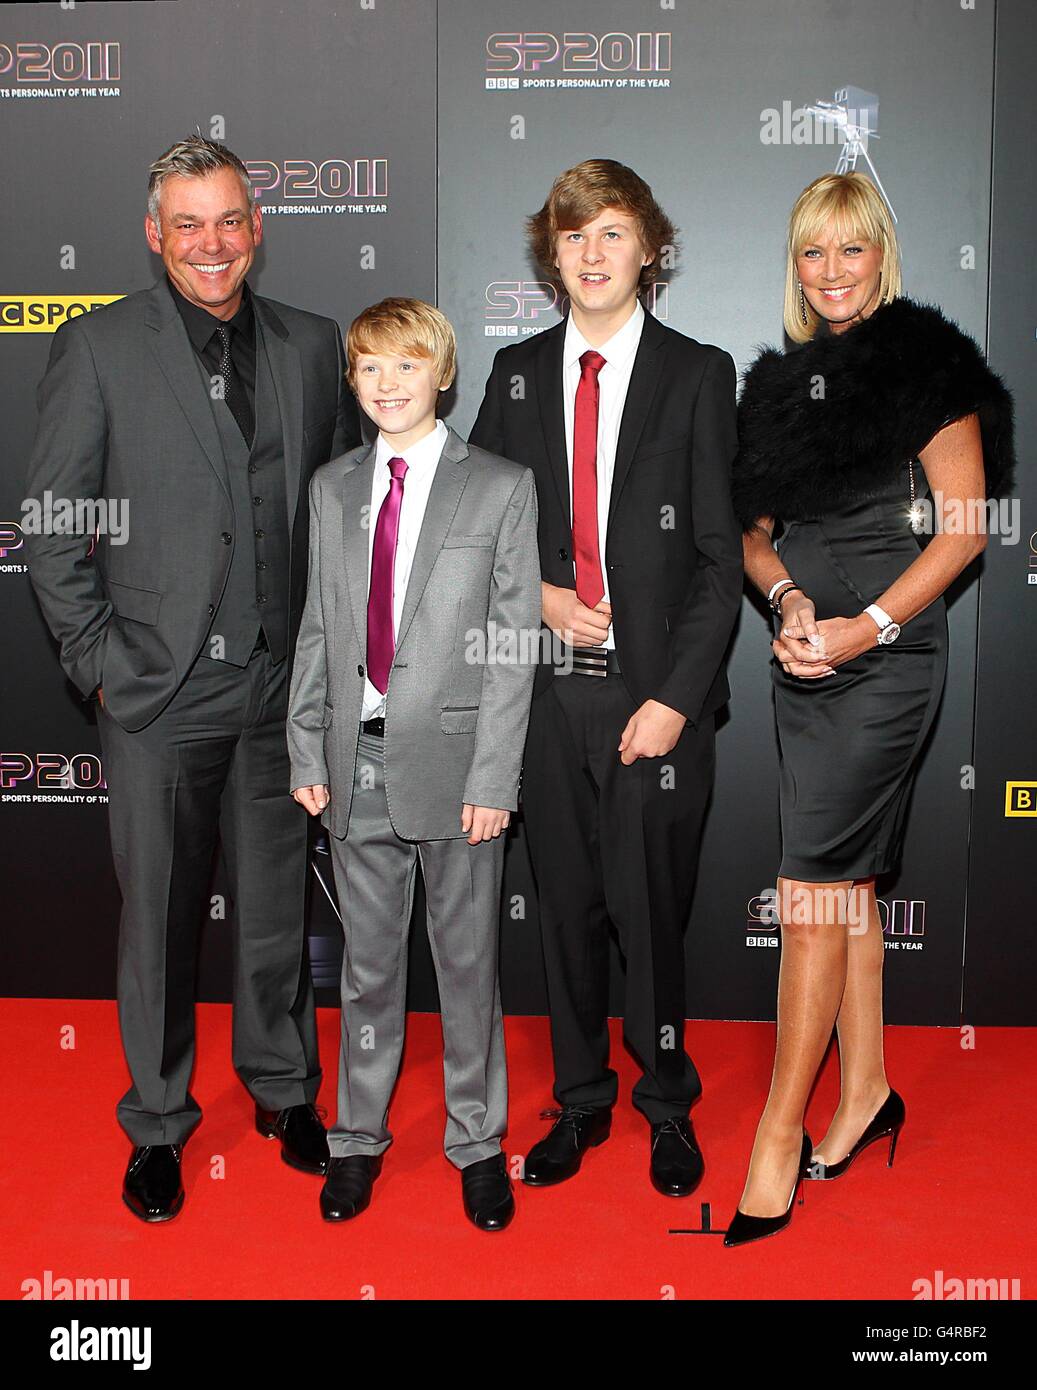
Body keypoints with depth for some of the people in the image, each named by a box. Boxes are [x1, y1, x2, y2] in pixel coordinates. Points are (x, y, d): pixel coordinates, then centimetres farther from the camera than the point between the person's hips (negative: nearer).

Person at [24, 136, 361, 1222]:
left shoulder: (313, 347, 7)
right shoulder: (97, 348, -2)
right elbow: (52, 526, -3)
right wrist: (98, 663, -7)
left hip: (281, 687, 3)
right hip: (158, 691, -2)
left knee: (277, 906, 14)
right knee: (157, 915, 8)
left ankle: (283, 1090, 34)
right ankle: (158, 1123, 27)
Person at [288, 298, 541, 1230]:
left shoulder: (501, 487, -3)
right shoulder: (332, 487, 10)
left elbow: (514, 644, -7)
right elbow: (316, 627, 11)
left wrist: (493, 777, -12)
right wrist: (308, 752, 5)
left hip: (453, 759, -3)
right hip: (357, 760, 3)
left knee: (468, 958, 8)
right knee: (368, 958, 14)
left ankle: (478, 1140, 26)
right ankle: (359, 1135, 30)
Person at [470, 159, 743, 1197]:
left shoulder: (697, 375, 0)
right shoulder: (516, 374, 10)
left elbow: (720, 554, -4)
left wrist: (677, 696, -11)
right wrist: (540, 596, -6)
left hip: (655, 692, -3)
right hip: (546, 686, 3)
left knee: (653, 909, 4)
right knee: (566, 906, 12)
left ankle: (668, 1107, 26)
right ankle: (581, 1101, 30)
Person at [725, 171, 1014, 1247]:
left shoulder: (925, 363, -4)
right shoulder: (781, 379, 13)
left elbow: (965, 525, -8)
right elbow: (756, 530, 14)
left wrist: (870, 625, -16)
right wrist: (788, 599, -6)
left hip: (888, 657, -7)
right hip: (804, 660, 7)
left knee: (812, 886, -9)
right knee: (850, 882, 13)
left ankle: (779, 1135, 1)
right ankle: (866, 1094, 27)